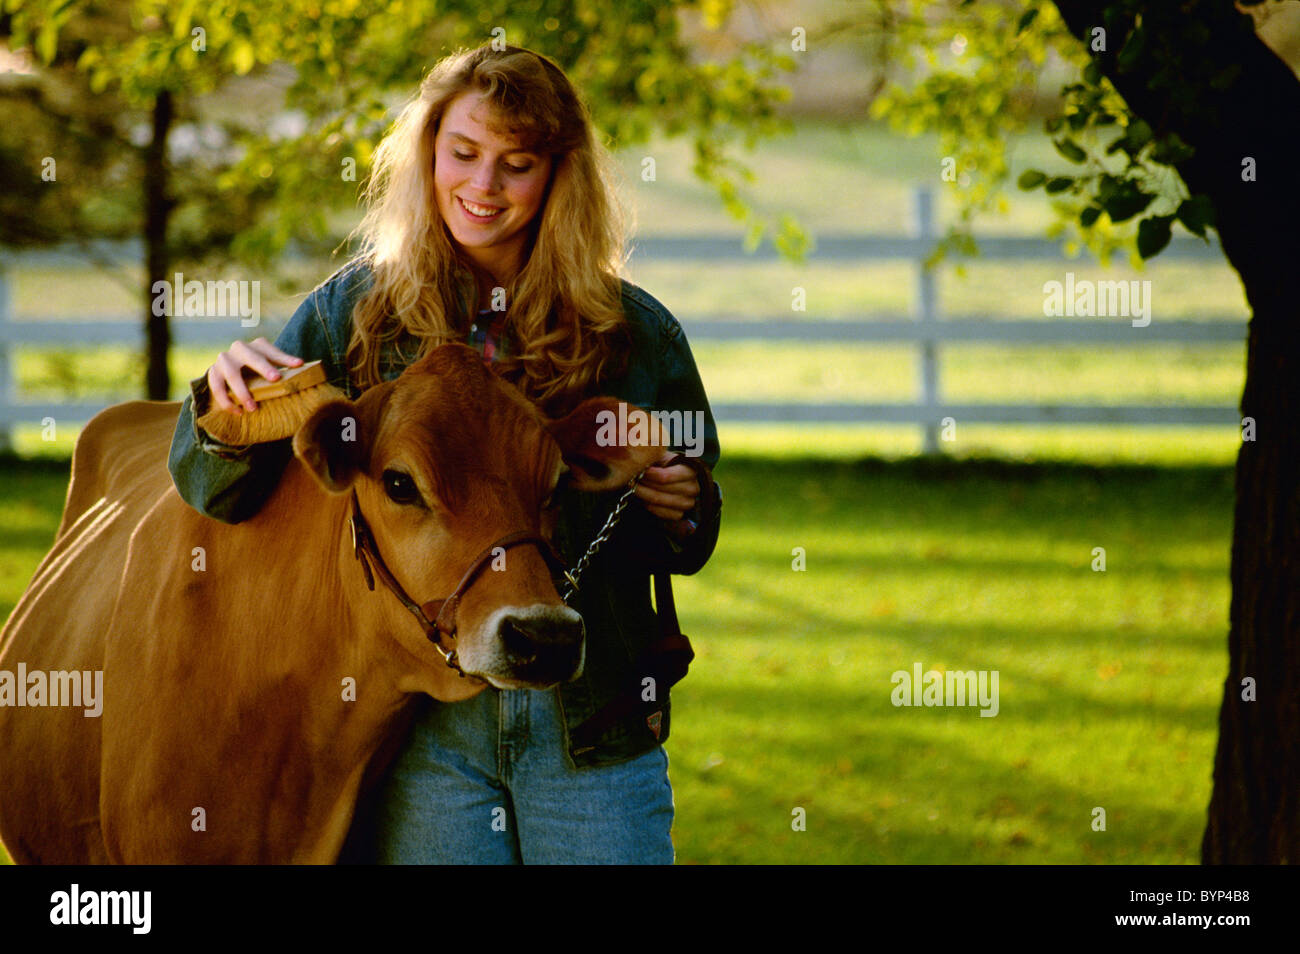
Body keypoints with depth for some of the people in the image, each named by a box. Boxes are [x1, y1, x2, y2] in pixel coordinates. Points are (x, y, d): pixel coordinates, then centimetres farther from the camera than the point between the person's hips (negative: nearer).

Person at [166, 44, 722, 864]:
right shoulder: (354, 311, 5)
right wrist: (224, 405, -19)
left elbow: (692, 542, 15)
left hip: (593, 725, 0)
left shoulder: (635, 333, 5)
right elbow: (217, 494, 1)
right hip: (423, 727, 0)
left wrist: (678, 517, -8)